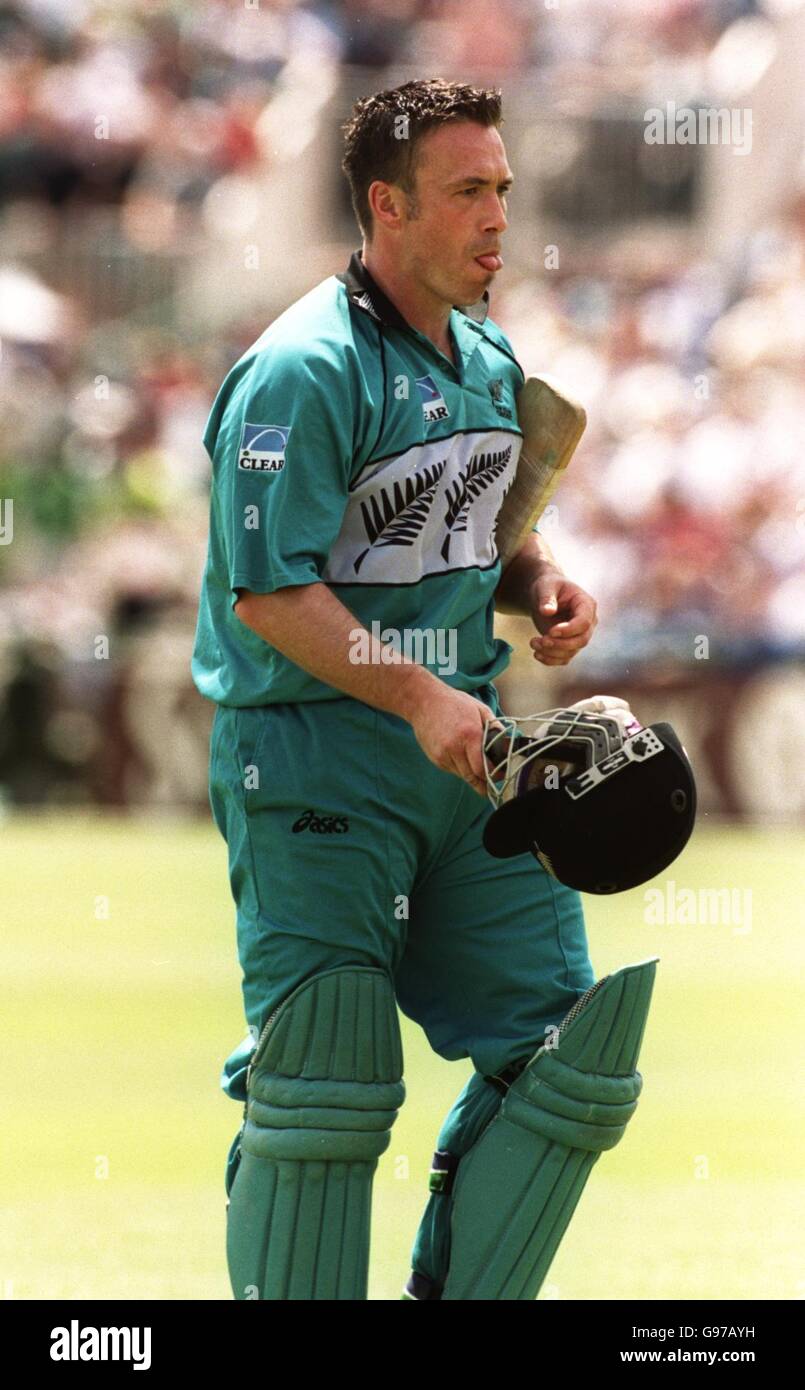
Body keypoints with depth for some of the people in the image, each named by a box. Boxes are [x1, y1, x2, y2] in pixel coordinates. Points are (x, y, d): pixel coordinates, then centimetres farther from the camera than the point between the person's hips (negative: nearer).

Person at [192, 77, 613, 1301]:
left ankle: (462, 1289, 19)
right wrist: (420, 698, -26)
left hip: (462, 740, 8)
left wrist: (539, 585, 2)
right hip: (316, 751, -8)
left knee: (557, 1037, 3)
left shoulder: (489, 360, 12)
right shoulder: (304, 372, -15)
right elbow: (267, 596, -19)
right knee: (326, 1078, -6)